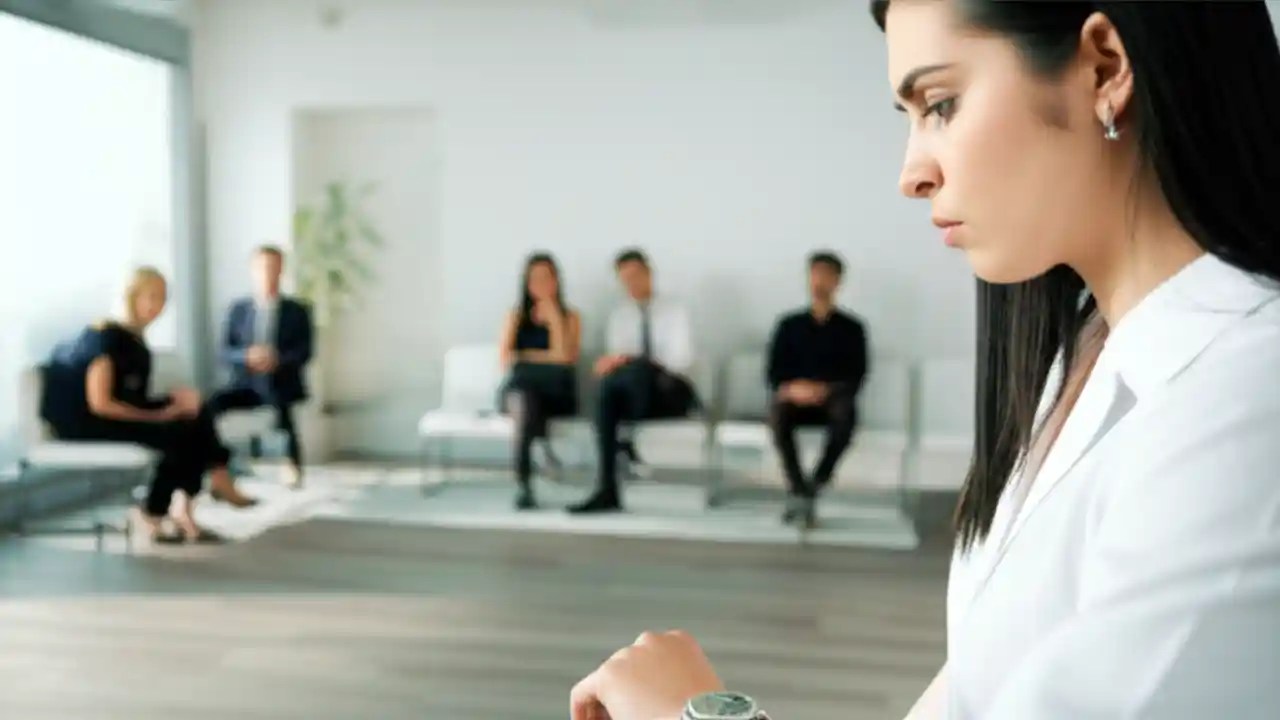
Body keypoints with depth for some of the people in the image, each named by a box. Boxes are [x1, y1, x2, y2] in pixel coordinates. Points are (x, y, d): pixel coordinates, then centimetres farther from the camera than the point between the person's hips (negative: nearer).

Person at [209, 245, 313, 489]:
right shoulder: (238, 309, 13)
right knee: (213, 403, -27)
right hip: (245, 382, 3)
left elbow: (304, 352, -2)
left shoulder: (297, 311, 8)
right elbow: (225, 352, 6)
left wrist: (277, 360, -21)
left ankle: (294, 466, -24)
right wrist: (247, 356, -17)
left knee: (280, 403, -36)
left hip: (281, 383, -2)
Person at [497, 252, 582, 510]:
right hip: (520, 387, 1)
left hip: (555, 393, -1)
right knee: (524, 401, -37)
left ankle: (524, 486, -37)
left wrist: (554, 318, -4)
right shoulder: (515, 317, 17)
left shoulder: (570, 317, 12)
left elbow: (565, 358, -5)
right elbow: (506, 360, 5)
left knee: (527, 406, -37)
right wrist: (546, 357, -1)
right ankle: (524, 486, -41)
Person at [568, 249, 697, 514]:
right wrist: (612, 364, -20)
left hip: (671, 391, -4)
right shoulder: (619, 317, 15)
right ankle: (608, 490, -37)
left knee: (640, 367, -37)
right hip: (634, 390, 4)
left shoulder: (675, 311, 0)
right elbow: (617, 361, 8)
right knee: (608, 391, -33)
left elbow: (682, 360, -13)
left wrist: (630, 360, -25)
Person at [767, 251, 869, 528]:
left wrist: (826, 390, -18)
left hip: (833, 399, -1)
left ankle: (813, 489, -30)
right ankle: (798, 491, -31)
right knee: (777, 411, -35)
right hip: (796, 398, 1)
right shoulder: (789, 324, 15)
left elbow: (857, 375, 2)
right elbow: (774, 372, 6)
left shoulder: (851, 327, 12)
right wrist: (791, 387, -17)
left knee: (846, 412, -37)